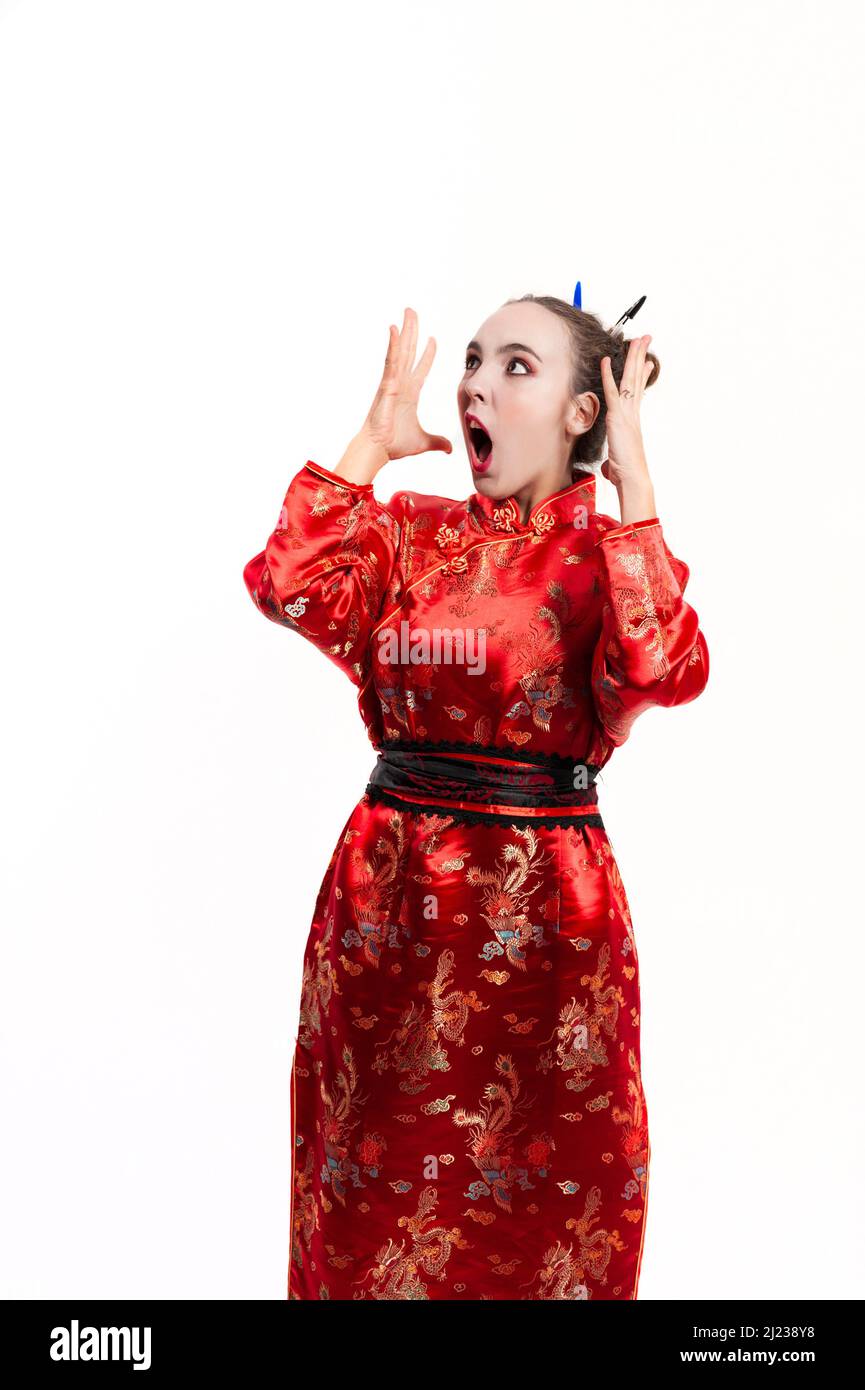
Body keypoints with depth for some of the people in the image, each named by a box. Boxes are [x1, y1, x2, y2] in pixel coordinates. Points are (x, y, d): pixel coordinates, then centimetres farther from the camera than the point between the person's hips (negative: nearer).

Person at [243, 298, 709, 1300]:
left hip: (540, 910, -2)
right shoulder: (410, 532, 7)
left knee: (540, 1187, 12)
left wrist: (631, 483, -18)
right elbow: (290, 587, -13)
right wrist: (372, 443, -4)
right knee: (379, 1190, 15)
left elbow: (658, 669, -24)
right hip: (390, 896, 3)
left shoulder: (614, 553, -2)